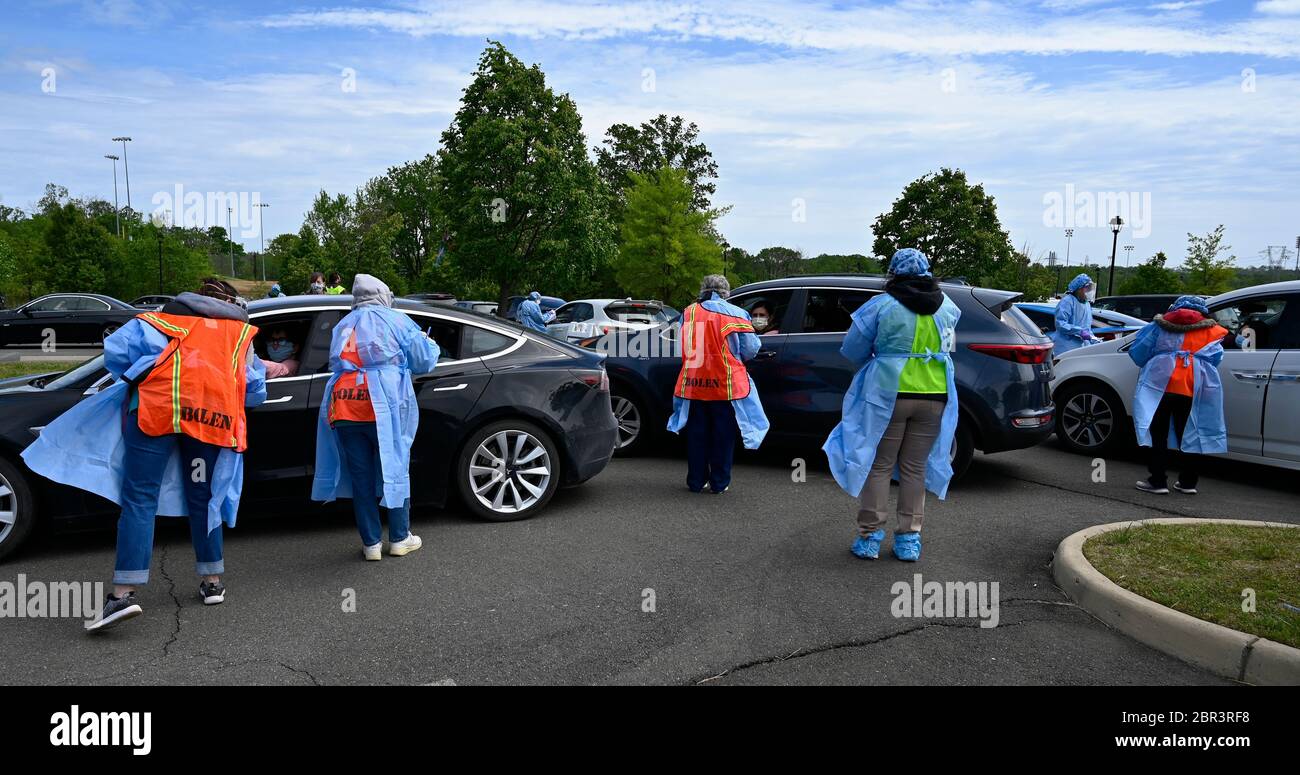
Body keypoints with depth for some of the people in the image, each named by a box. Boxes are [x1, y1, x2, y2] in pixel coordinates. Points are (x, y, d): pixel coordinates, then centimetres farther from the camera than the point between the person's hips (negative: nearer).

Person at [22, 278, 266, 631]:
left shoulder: (164, 318, 23)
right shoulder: (242, 333, 26)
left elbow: (116, 351, 8)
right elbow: (255, 391, 23)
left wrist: (140, 379, 25)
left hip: (159, 407, -2)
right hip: (214, 416, 2)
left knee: (140, 499, -5)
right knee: (203, 499, 16)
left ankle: (124, 593, -16)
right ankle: (212, 582, 22)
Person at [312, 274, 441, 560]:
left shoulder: (343, 326, 22)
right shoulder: (395, 321, 8)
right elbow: (424, 361, 9)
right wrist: (430, 343, 30)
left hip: (343, 409, 4)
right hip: (384, 407, -3)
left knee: (360, 476, 8)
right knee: (395, 469, 8)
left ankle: (371, 543, 11)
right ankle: (399, 538, 14)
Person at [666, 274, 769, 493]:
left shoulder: (688, 313, 4)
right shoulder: (735, 314, -4)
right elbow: (749, 350, -3)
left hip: (693, 384, 3)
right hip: (725, 385, -3)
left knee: (697, 434, 13)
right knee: (722, 435, 8)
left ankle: (696, 481, 19)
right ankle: (719, 483, 11)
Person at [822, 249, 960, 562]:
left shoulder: (882, 305, -7)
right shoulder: (946, 307, 5)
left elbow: (852, 349, 0)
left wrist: (872, 361, 19)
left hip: (887, 395, -3)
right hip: (934, 397, 3)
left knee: (878, 466, 6)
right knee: (915, 468, 12)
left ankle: (869, 536, 10)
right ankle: (909, 539, 15)